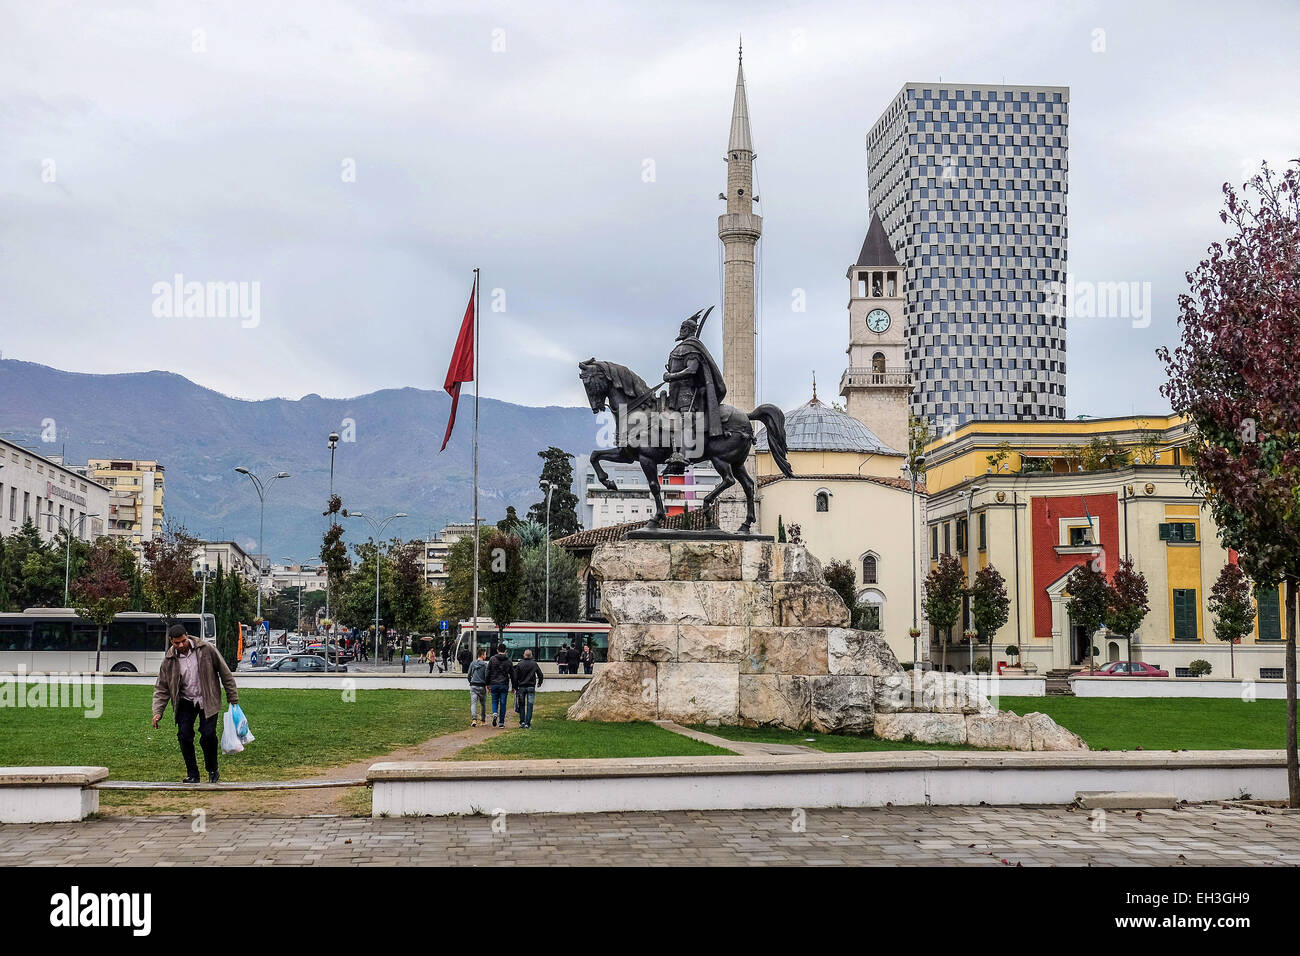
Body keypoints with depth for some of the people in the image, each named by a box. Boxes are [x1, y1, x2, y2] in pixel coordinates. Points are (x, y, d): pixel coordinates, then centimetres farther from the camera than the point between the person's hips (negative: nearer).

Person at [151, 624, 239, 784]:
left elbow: (225, 673, -4)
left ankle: (212, 771, 9)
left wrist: (233, 699, -1)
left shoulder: (206, 649, -12)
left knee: (208, 735, -14)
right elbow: (161, 688, 1)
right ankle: (192, 774, 7)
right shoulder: (169, 660, -6)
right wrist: (158, 712, -12)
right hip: (185, 702, 2)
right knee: (184, 736, -9)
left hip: (207, 701, -2)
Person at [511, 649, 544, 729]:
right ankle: (527, 724, -5)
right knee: (529, 706, 0)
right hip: (531, 687, 0)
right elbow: (540, 674, 6)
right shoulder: (534, 664, -1)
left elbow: (515, 677, -4)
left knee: (521, 705, 13)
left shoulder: (519, 664, -3)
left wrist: (515, 687, 5)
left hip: (521, 687, 0)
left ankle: (522, 722, 11)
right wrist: (539, 683, 24)